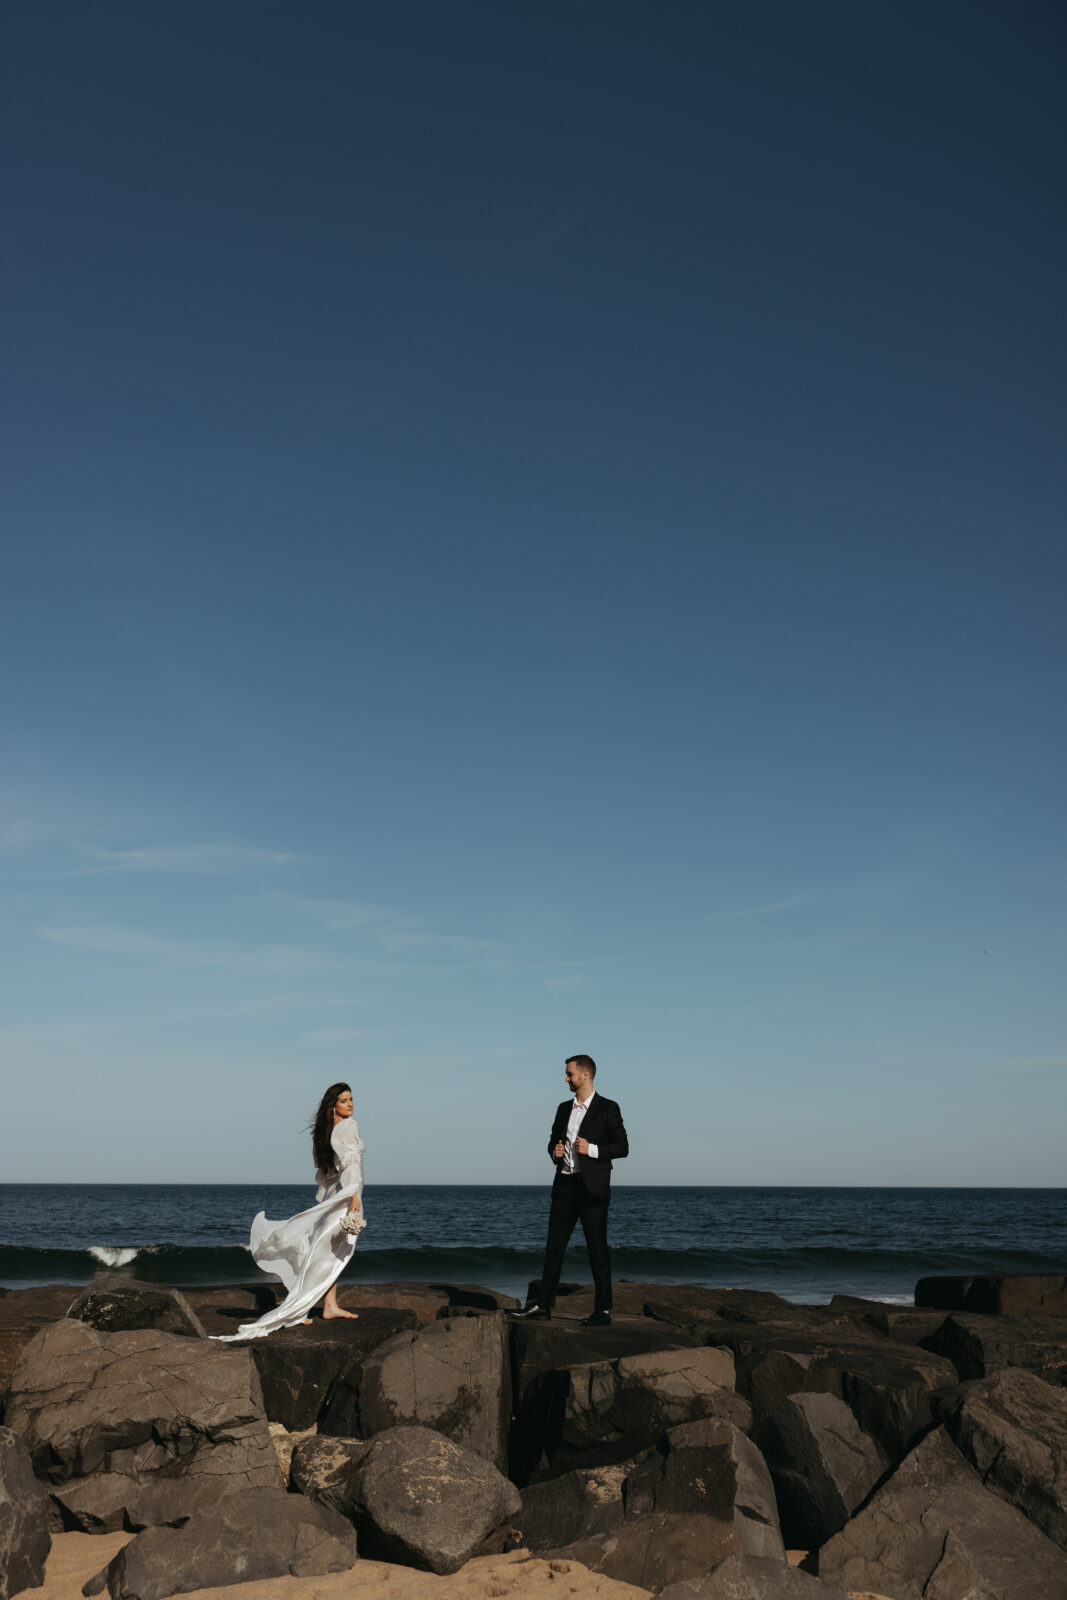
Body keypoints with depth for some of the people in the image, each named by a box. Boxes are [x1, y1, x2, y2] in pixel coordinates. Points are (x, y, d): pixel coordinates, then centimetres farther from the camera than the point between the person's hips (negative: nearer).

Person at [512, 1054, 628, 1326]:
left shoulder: (607, 1108, -5)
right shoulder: (564, 1108, 13)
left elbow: (622, 1147, -7)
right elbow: (553, 1140, 22)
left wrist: (592, 1149, -18)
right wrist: (555, 1151, 0)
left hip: (592, 1188, -6)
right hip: (565, 1184, 6)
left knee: (597, 1249, 0)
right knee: (554, 1245, 7)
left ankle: (603, 1310, 7)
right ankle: (543, 1304, 12)